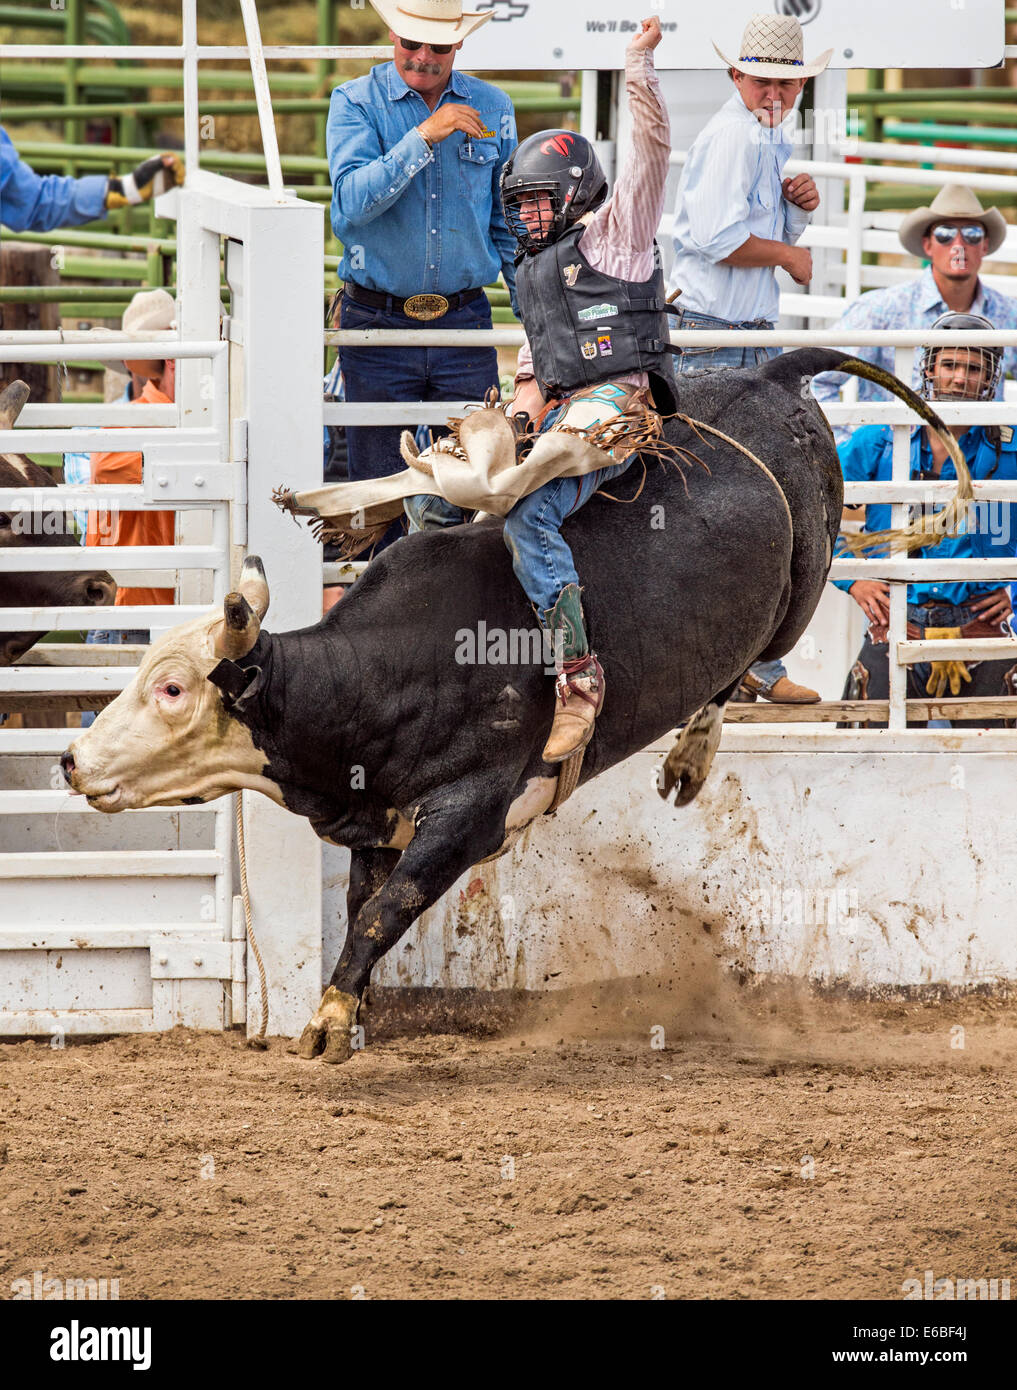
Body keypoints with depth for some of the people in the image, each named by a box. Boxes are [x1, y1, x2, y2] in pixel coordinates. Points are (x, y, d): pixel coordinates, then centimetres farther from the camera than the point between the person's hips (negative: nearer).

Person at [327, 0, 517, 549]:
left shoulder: (491, 109, 7)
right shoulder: (357, 103, -2)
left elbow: (511, 226, 15)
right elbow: (352, 202, -17)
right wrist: (423, 137, -23)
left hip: (464, 319, 2)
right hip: (377, 323, -2)